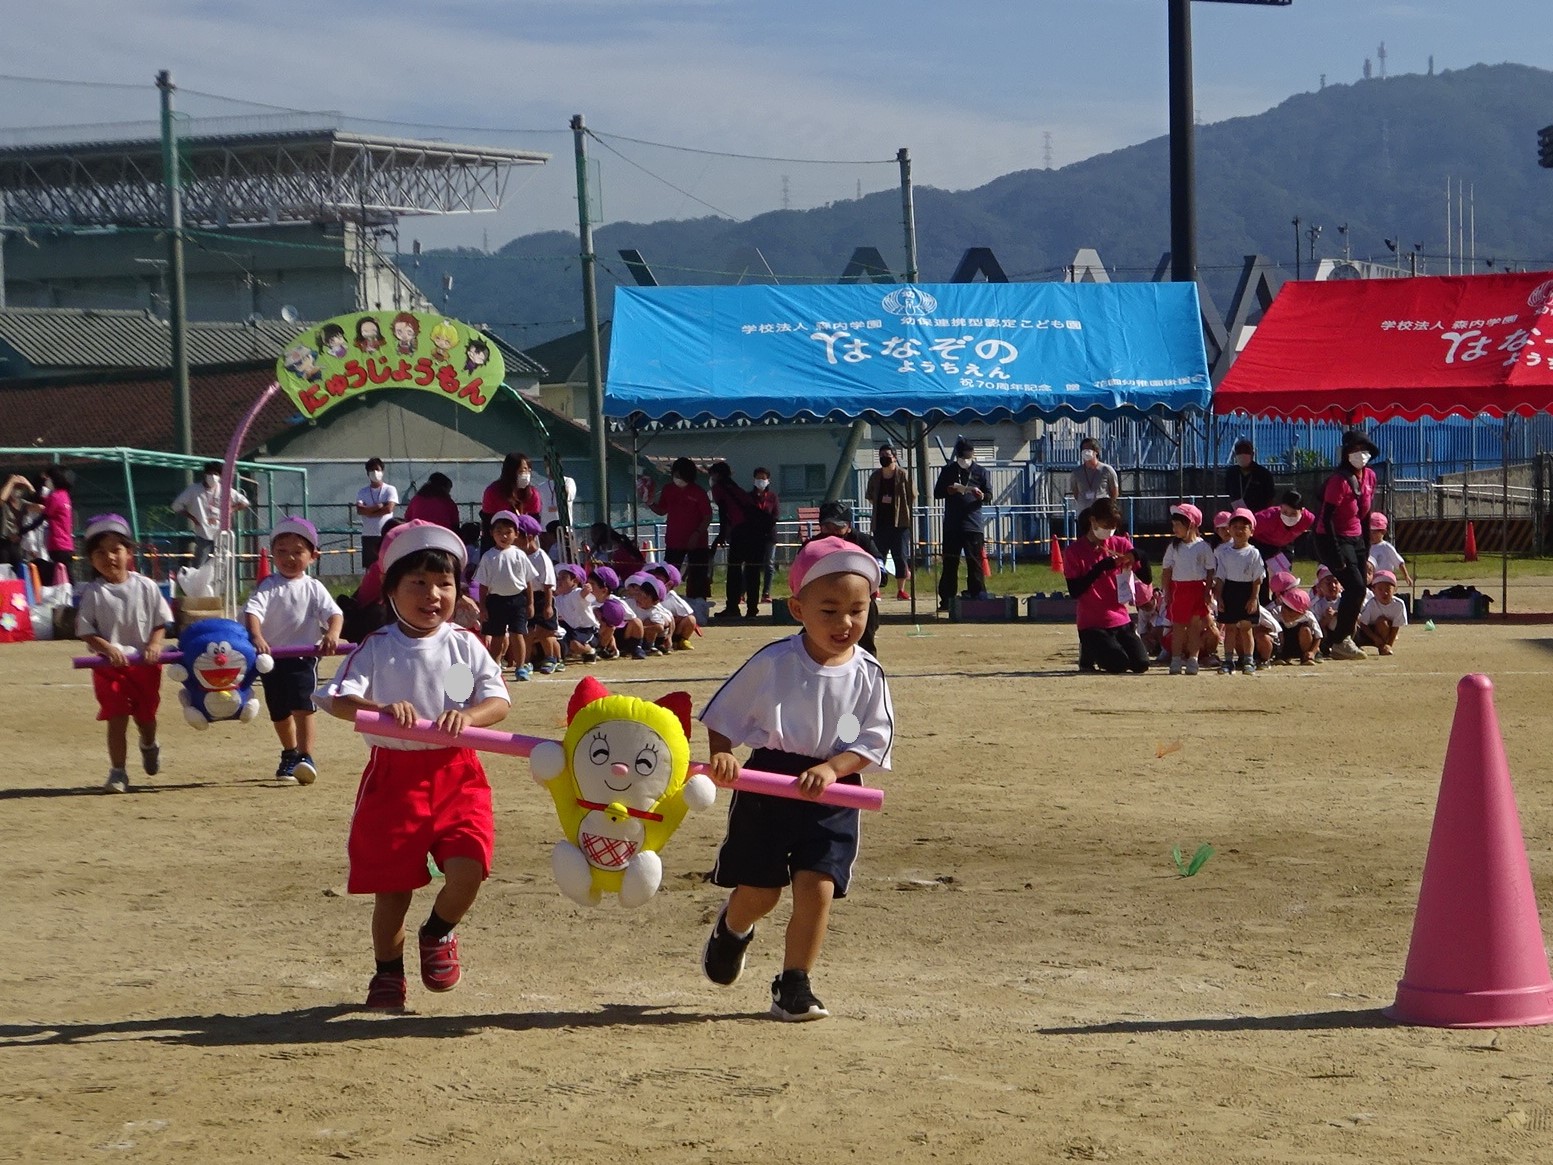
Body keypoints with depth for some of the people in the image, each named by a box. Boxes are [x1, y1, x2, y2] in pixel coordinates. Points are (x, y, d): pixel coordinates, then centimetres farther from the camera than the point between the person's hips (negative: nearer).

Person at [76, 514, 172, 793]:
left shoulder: (145, 587, -2)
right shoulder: (93, 593, -5)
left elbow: (161, 621, 3)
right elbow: (86, 631, -7)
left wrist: (155, 644, -15)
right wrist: (107, 648, -23)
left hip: (145, 663, 2)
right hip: (110, 665, -2)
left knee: (145, 715, 16)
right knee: (117, 718, -7)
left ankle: (149, 746, 50)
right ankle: (118, 772, 3)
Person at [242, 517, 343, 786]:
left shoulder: (313, 588, 0)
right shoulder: (268, 587, -2)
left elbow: (334, 613, -10)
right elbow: (253, 611, -18)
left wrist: (332, 633, -33)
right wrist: (256, 637, -37)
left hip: (304, 656, -2)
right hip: (272, 657, 2)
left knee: (302, 706, -18)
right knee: (279, 712, 16)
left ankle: (305, 757, -16)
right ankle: (290, 755, 37)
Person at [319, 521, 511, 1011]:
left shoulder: (465, 645, 3)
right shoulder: (376, 649, -2)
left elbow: (500, 701, -4)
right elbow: (337, 699, -14)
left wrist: (468, 715, -26)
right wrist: (380, 708, -34)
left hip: (456, 772, 1)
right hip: (394, 773, -1)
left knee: (468, 867, -16)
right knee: (392, 885, 5)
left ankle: (439, 933, 16)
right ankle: (388, 972, 28)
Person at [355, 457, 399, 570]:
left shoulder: (390, 490, 2)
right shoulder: (362, 492, 8)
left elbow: (389, 509, -11)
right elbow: (359, 510, -8)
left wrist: (369, 511, -6)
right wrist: (379, 506, -12)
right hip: (368, 535, 2)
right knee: (369, 567, 2)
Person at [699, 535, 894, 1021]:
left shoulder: (867, 675, -4)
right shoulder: (773, 663, -8)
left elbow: (874, 741, -4)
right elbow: (723, 715, -1)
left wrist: (832, 768, -20)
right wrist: (721, 755, -19)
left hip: (831, 793, 1)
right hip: (767, 787, -1)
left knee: (817, 887, -10)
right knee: (758, 891, 6)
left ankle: (794, 986, 4)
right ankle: (733, 928, 43)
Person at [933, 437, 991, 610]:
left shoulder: (980, 472, 8)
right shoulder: (948, 471, 9)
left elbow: (989, 494, 7)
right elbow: (937, 493, 8)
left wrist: (981, 496, -16)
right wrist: (950, 490, -12)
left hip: (973, 525, -1)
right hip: (952, 525, 1)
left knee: (974, 562, -3)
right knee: (950, 563, 3)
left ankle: (978, 597, -1)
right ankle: (946, 599, 7)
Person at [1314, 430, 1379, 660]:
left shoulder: (1369, 476, 5)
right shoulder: (1340, 481, -19)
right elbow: (1326, 518, -21)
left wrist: (1367, 546, 13)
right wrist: (1337, 555, -24)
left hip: (1356, 539, 8)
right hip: (1334, 539, -8)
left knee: (1358, 592, 5)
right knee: (1355, 586, -16)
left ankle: (1343, 638, 13)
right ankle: (1341, 641, -9)